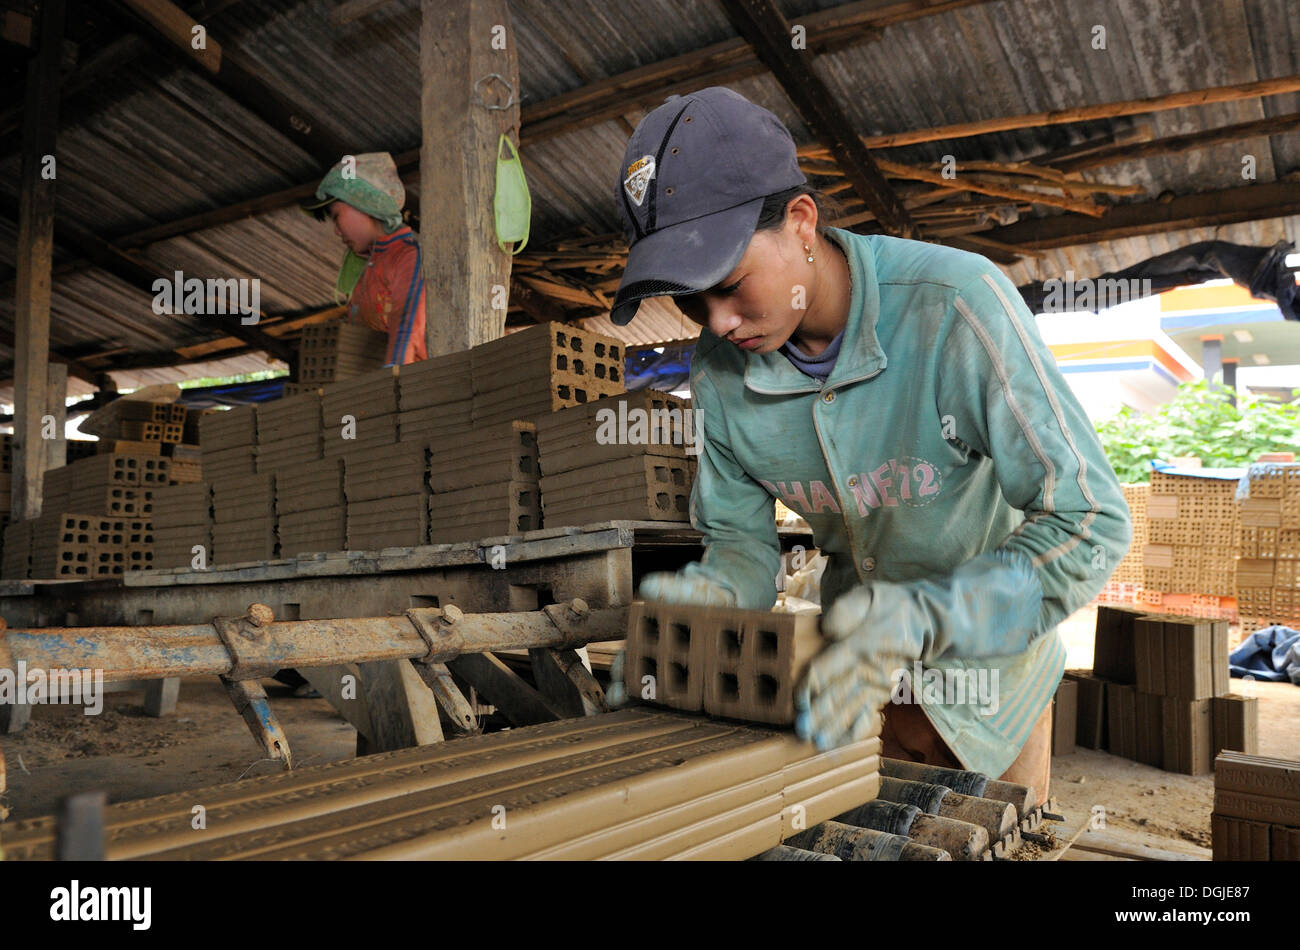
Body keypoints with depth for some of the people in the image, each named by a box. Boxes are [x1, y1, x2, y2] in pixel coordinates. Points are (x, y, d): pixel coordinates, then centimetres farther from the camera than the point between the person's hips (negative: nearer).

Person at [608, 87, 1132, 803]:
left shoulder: (954, 305, -31)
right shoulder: (718, 372, -16)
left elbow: (1090, 523, -30)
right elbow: (739, 537, -4)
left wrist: (920, 620, -43)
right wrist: (708, 592, -28)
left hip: (987, 659, -3)